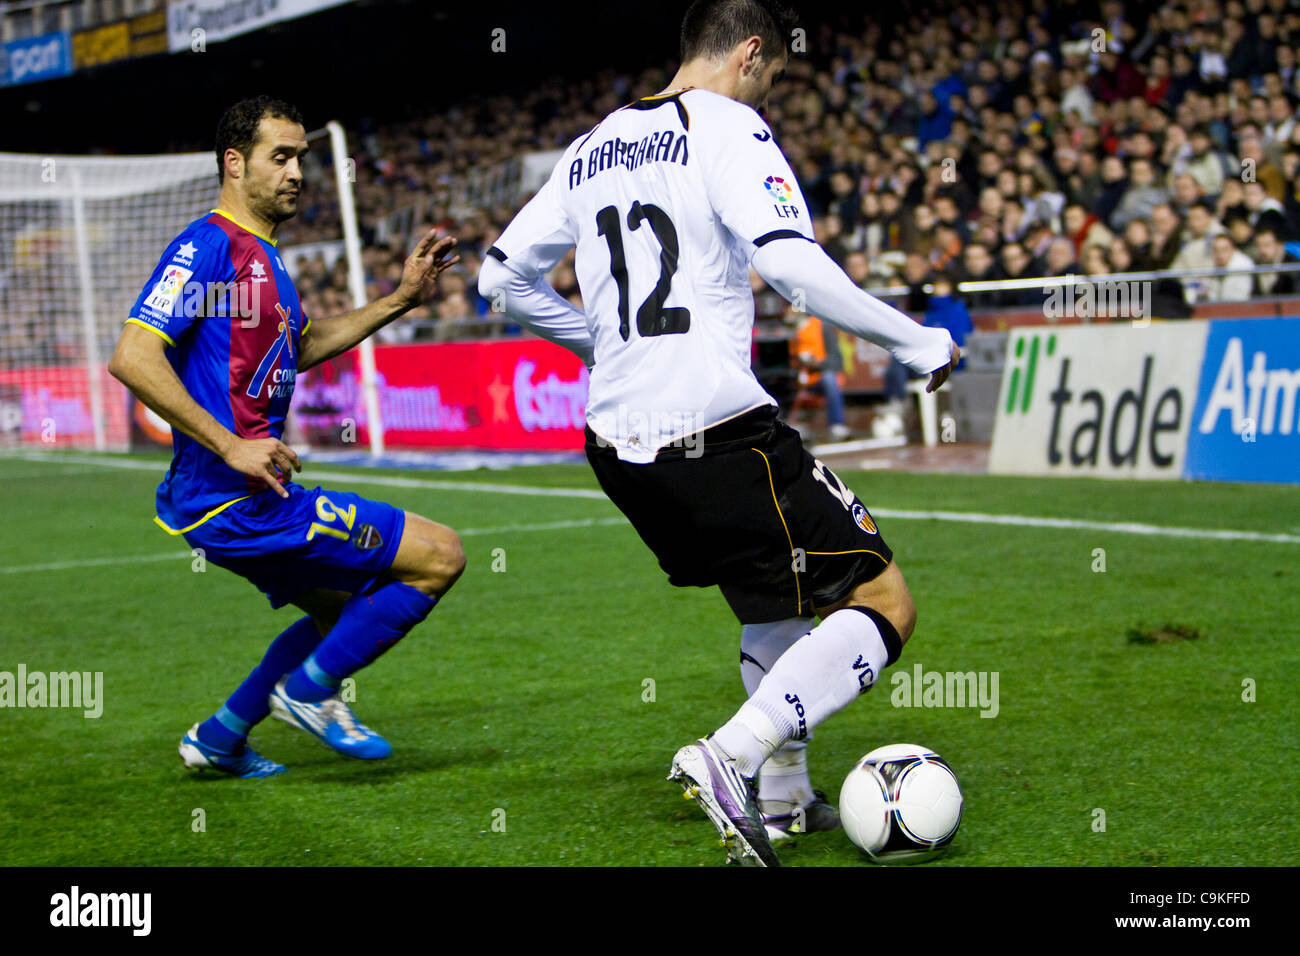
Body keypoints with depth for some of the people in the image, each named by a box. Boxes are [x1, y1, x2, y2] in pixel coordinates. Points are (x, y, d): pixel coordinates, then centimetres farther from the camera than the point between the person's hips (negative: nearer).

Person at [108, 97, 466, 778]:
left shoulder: (261, 254, 16)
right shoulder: (209, 245, -15)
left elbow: (299, 348, 31)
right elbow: (132, 357, -23)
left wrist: (400, 299, 22)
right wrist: (231, 446, -24)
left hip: (255, 498, 10)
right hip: (233, 500, -10)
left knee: (349, 608, 29)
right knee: (440, 557, -8)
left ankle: (220, 738, 29)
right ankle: (308, 689, 3)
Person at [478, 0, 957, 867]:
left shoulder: (592, 150, 17)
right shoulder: (729, 128, -6)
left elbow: (504, 275, 21)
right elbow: (794, 265, -20)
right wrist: (915, 341, -10)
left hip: (618, 440, 9)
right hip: (718, 430, -8)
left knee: (782, 596, 28)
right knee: (883, 604, -2)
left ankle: (783, 799, 26)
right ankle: (728, 758, -16)